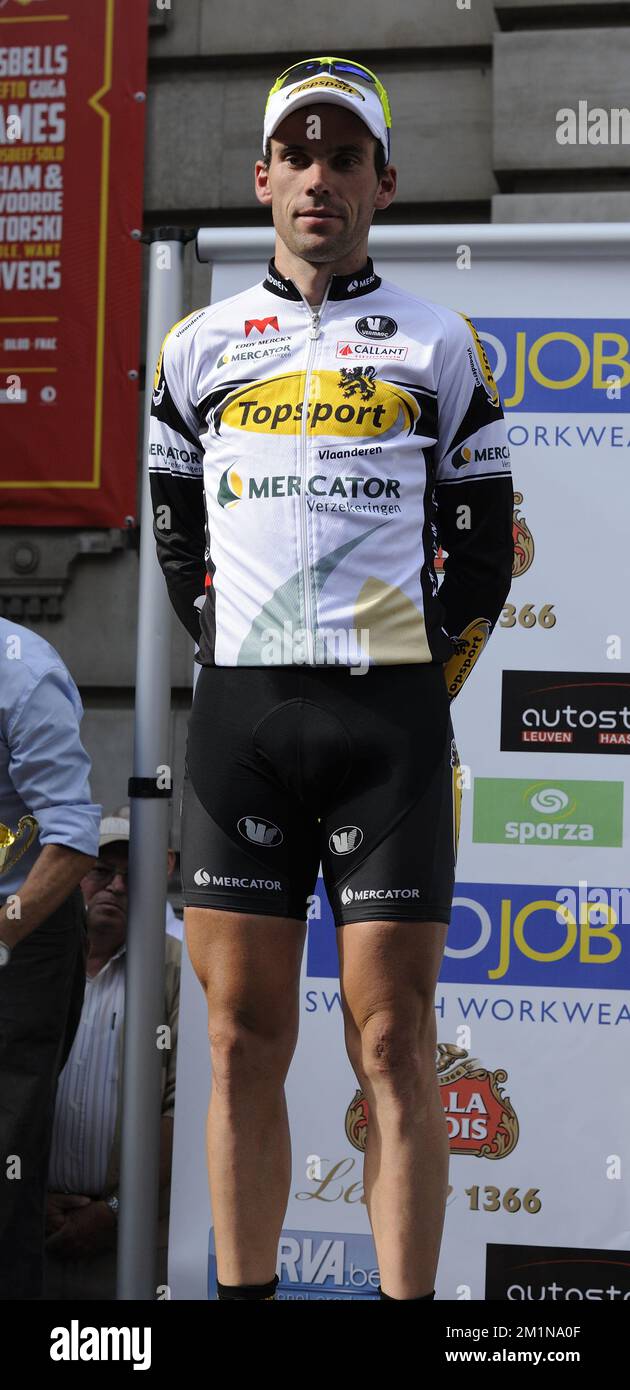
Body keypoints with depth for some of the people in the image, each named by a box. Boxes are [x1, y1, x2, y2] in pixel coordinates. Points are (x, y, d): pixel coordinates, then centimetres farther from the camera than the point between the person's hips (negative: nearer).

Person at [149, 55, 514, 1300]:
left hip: (392, 719, -2)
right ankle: (243, 1290, 11)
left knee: (393, 1044, -4)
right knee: (244, 1037, 3)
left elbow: (483, 545, 10)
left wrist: (426, 681, 3)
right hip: (240, 716, 2)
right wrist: (236, 662, 9)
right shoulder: (200, 346, 13)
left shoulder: (438, 346, 8)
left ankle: (409, 1302, 0)